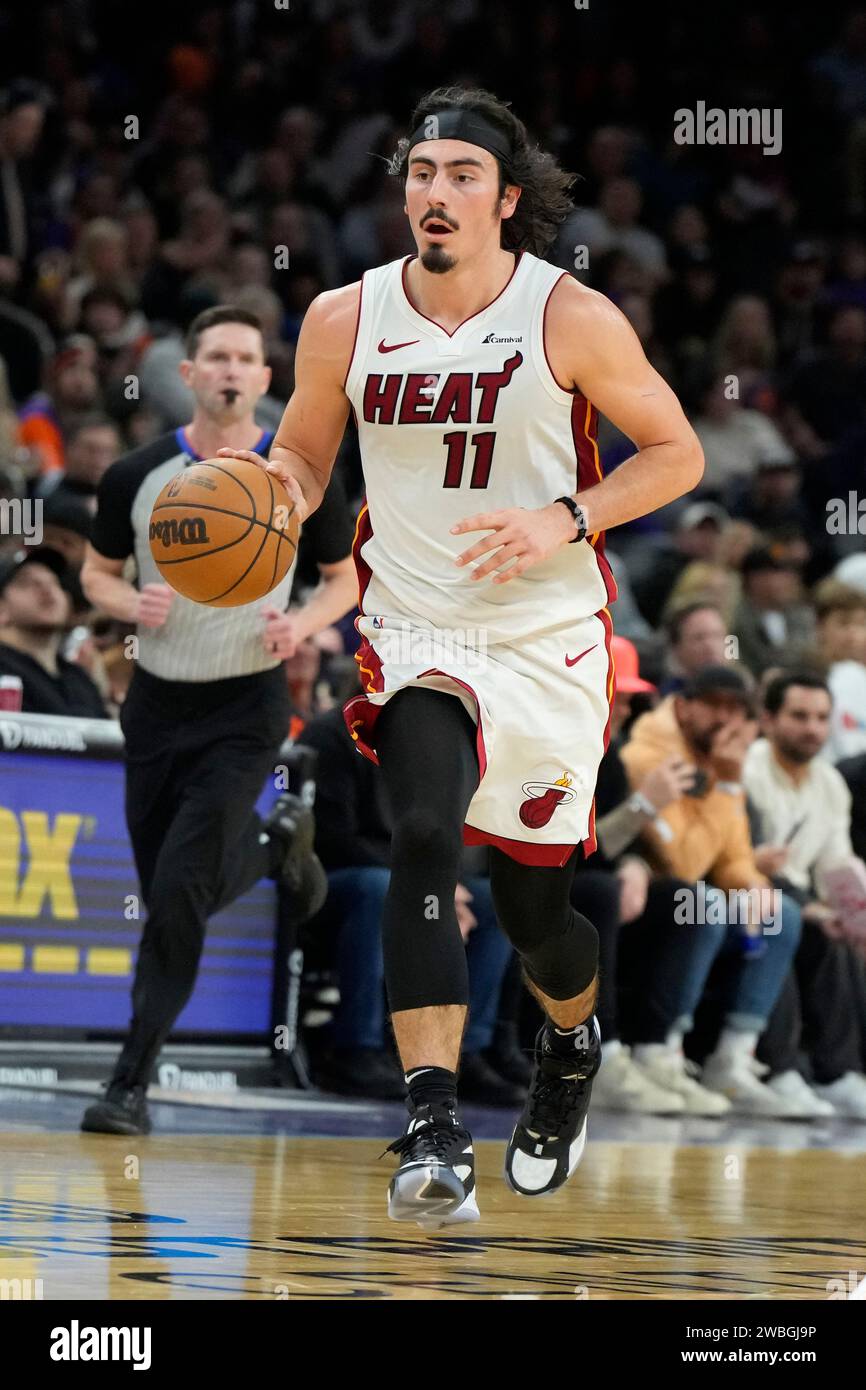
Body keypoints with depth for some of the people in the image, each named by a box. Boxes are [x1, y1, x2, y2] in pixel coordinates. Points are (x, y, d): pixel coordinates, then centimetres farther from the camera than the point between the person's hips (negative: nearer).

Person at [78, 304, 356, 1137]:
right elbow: (96, 573, 9)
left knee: (178, 892, -16)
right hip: (158, 701, 3)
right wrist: (132, 604, -14)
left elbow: (347, 577, 5)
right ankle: (277, 843, 45)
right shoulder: (136, 477, -5)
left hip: (246, 707, -3)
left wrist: (303, 621, -16)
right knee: (168, 896, 11)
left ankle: (131, 1082, -6)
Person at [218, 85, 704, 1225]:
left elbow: (676, 454, -3)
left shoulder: (571, 317, -10)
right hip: (416, 632, 1)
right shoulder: (345, 321, -3)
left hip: (549, 638, -1)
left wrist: (564, 521, -18)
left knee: (532, 903, 9)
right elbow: (304, 454, 13)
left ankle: (574, 1044, 46)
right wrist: (277, 492, -11)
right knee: (425, 836, -26)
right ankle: (435, 1135, -31)